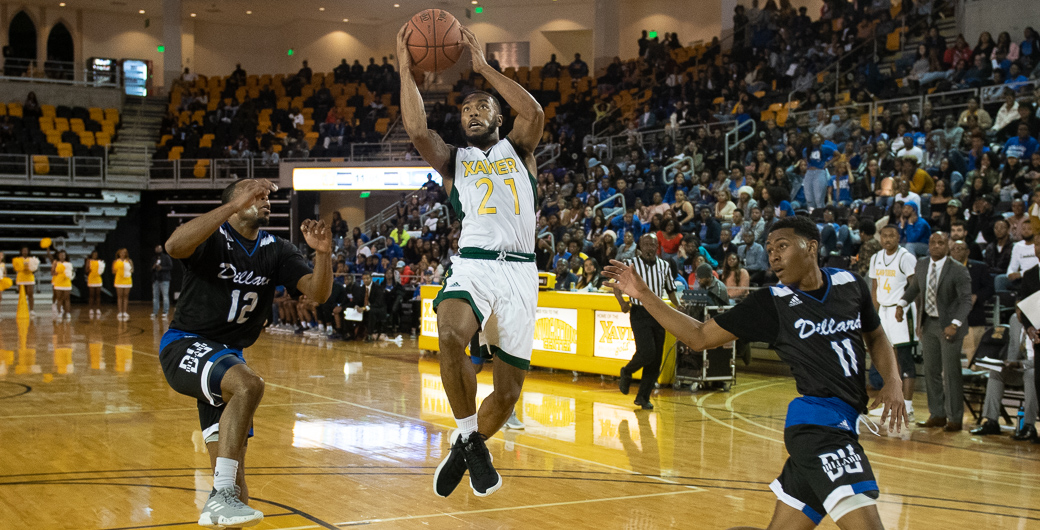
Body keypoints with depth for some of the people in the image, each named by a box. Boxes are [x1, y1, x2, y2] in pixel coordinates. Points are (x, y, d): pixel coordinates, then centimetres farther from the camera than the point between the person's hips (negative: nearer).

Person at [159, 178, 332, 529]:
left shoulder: (277, 251, 5)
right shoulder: (213, 239, -11)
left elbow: (317, 292, -6)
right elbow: (175, 246, -34)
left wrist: (323, 254, -27)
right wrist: (234, 206, -40)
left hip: (228, 355, 7)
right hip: (185, 347, -7)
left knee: (232, 475, 6)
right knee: (248, 384, -36)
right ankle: (221, 497, -33)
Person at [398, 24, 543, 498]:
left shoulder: (517, 149, 18)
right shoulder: (453, 159, 18)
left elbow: (534, 113, -5)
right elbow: (416, 129, -3)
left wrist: (484, 66, -3)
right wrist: (406, 68, -1)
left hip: (519, 271, 1)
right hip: (472, 265, -1)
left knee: (509, 389, 3)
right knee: (451, 335, -35)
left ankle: (467, 448, 31)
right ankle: (468, 435, -14)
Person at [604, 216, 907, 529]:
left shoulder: (851, 284, 8)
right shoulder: (772, 304, -3)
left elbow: (876, 338, 24)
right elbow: (699, 337, 1)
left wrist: (893, 382, 4)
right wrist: (643, 295, -7)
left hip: (842, 426, 5)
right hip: (818, 423, -5)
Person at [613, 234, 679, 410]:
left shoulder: (664, 266, 9)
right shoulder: (631, 265, -3)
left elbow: (670, 290, 19)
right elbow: (617, 286, 2)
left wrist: (678, 307, 3)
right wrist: (622, 302, -16)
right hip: (640, 314, -4)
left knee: (656, 359, 2)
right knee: (647, 352, -19)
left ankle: (643, 397, 14)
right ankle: (626, 372, 13)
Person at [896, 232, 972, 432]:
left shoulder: (958, 271, -14)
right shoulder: (922, 265, 3)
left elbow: (966, 301, -15)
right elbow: (914, 287, 20)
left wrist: (954, 325, -27)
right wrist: (902, 304, 3)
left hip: (949, 326, -6)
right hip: (929, 323, 6)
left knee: (951, 373, -3)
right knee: (931, 371, 10)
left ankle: (955, 419, 7)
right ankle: (937, 415, 21)